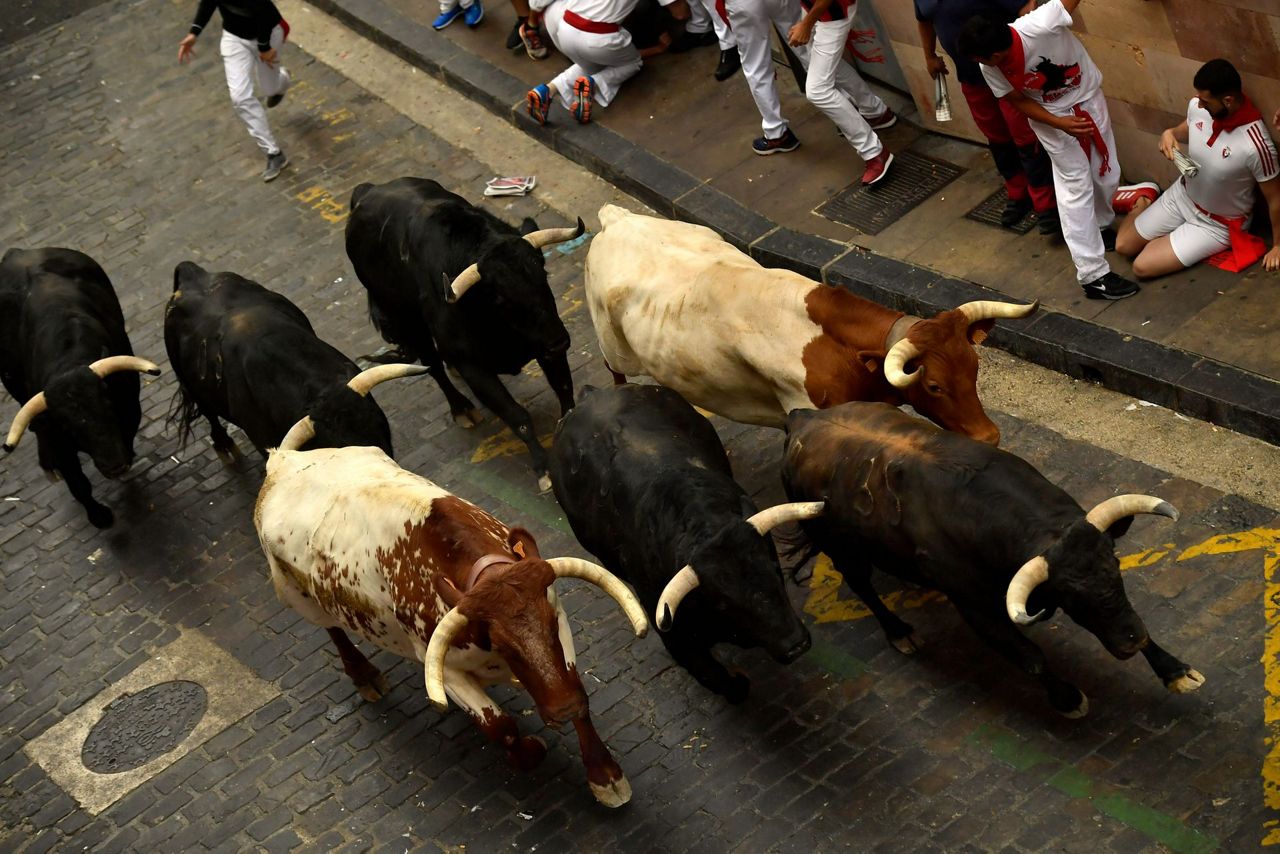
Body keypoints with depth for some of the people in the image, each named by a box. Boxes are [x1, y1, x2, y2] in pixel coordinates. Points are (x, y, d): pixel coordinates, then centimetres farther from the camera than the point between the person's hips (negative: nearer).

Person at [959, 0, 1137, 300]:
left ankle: (1103, 228, 46)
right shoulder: (991, 70, -25)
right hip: (1052, 117, 0)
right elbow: (1019, 102, -10)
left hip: (1088, 98, 1)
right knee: (1076, 188, -2)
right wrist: (1061, 124, -22)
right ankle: (1093, 276, 2)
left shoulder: (1042, 25, -38)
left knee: (1107, 175, 14)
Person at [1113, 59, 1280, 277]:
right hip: (1181, 195, 5)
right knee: (1123, 246, 14)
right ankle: (1145, 199, 42)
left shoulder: (1255, 145, -38)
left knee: (1142, 266, -11)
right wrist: (1170, 133, -17)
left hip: (1217, 224, -5)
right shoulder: (1198, 106, -20)